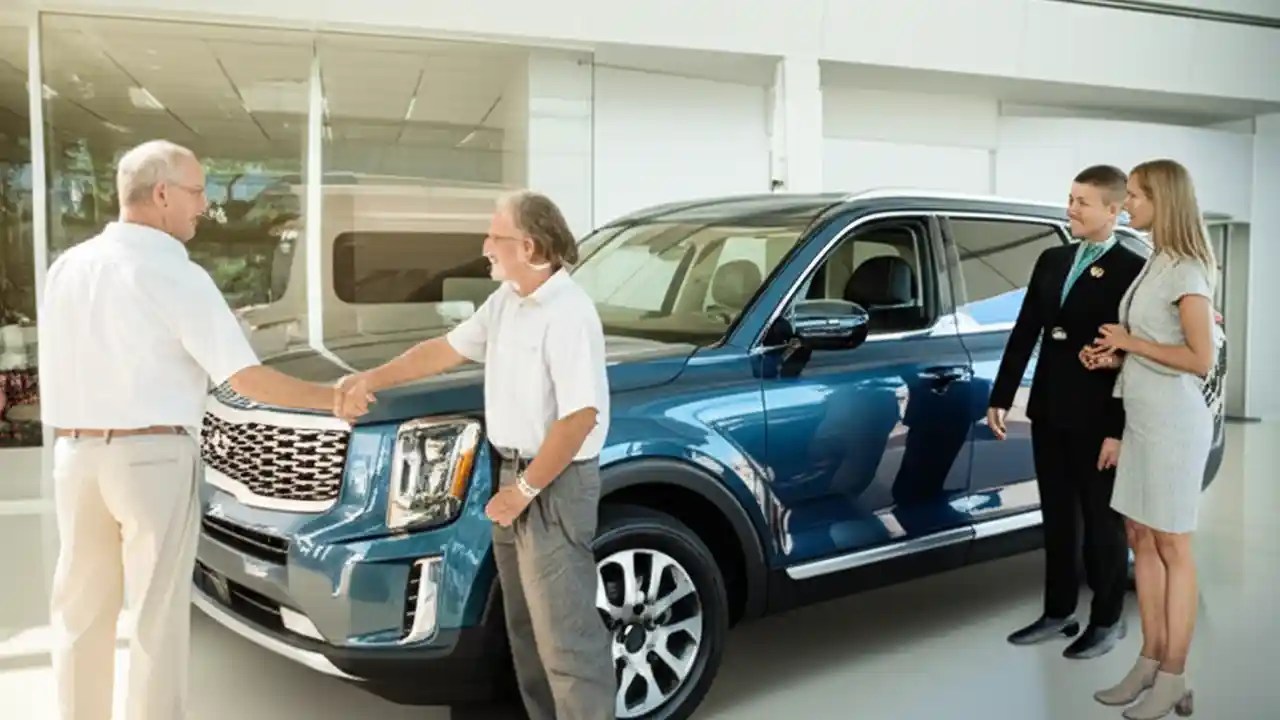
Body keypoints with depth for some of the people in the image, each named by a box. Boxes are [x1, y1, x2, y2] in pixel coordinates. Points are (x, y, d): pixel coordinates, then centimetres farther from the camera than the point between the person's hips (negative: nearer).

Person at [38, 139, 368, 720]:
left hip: (74, 453, 6)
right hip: (152, 457, -6)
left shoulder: (65, 268, 8)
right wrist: (332, 399, -4)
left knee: (80, 612, 15)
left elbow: (63, 364, 14)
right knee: (158, 617, 3)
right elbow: (247, 380, -14)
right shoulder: (175, 275, -12)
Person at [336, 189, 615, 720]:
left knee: (565, 630, -5)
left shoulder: (568, 314, -21)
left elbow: (581, 416, -25)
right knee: (526, 625, 18)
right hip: (518, 474, 10)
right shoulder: (506, 300, 8)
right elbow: (448, 349, 19)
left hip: (556, 484, -10)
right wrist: (373, 379, 14)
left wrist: (526, 488, -20)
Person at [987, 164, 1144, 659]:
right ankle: (1059, 613, 27)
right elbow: (1024, 334, 11)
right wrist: (1001, 396, 8)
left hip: (1096, 421, -6)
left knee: (1101, 522, 8)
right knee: (1056, 519, 14)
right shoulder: (1051, 261, 10)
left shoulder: (1132, 271, -10)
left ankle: (1107, 621, 23)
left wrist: (1119, 430, -16)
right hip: (1049, 413, 6)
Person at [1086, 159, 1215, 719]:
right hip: (1141, 419, 9)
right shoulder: (1155, 265, 11)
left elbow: (1201, 359, -19)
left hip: (1172, 422, -9)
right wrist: (1117, 357, 4)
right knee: (1141, 539, 11)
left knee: (1171, 546, 0)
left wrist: (1131, 342, -12)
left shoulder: (1186, 270, -14)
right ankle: (1150, 662, 20)